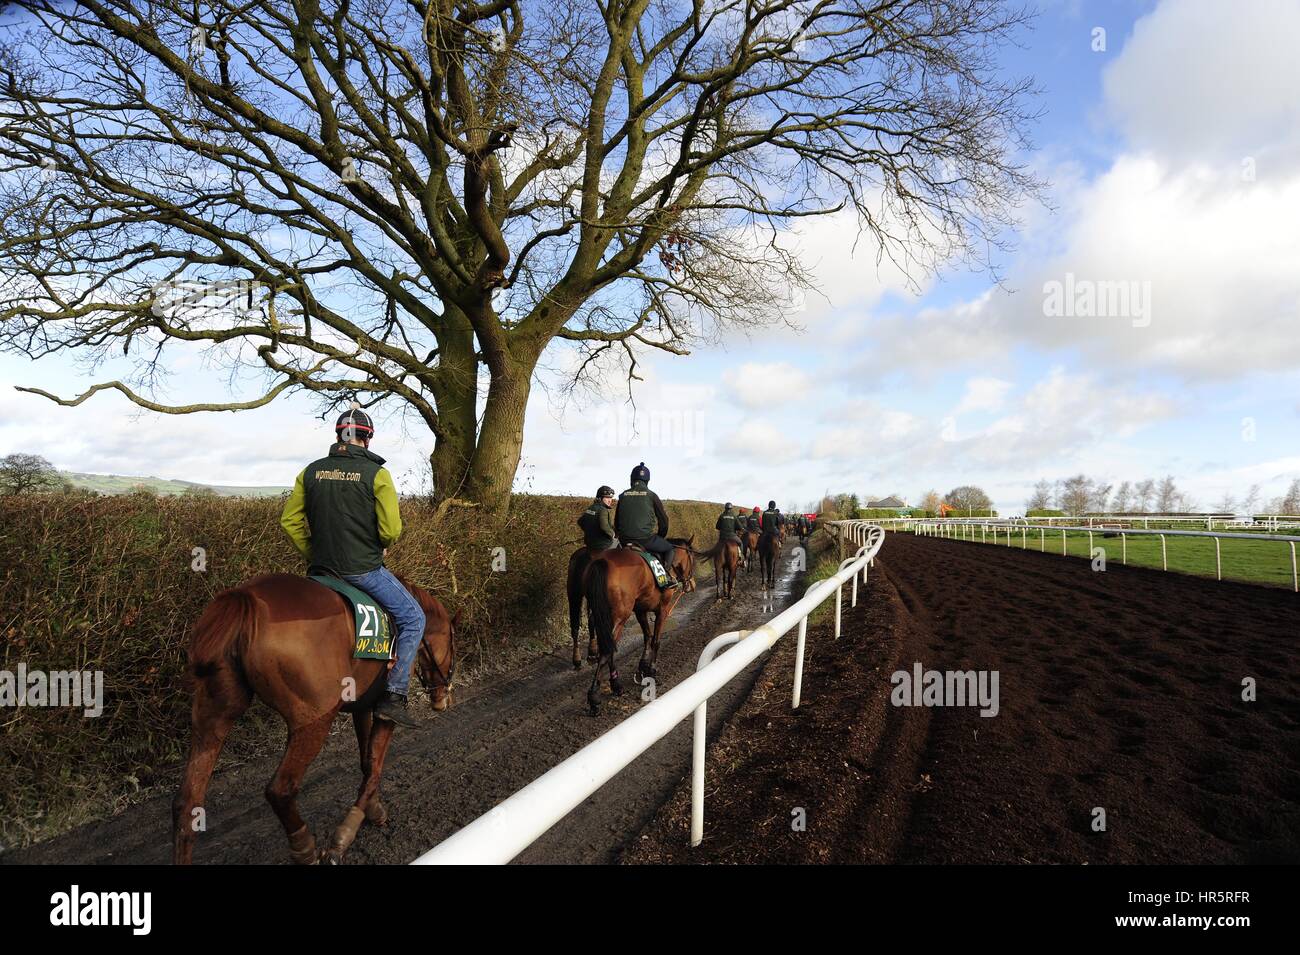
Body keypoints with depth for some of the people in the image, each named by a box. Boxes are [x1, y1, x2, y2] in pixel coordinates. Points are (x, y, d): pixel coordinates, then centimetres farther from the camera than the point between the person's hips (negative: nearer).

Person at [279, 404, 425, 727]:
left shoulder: (311, 471, 4)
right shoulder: (377, 474, -10)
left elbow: (290, 521, 7)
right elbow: (391, 530, -14)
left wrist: (311, 554, 16)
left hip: (321, 567, 5)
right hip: (364, 569, -5)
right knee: (413, 618, 7)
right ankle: (393, 697, -1)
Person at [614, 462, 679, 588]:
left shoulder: (623, 496, 10)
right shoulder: (651, 495, 0)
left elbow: (616, 521, 16)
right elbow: (663, 519, 5)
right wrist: (661, 537, 22)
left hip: (625, 540, 4)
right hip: (646, 538, -4)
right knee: (668, 548, 18)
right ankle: (666, 576, 0)